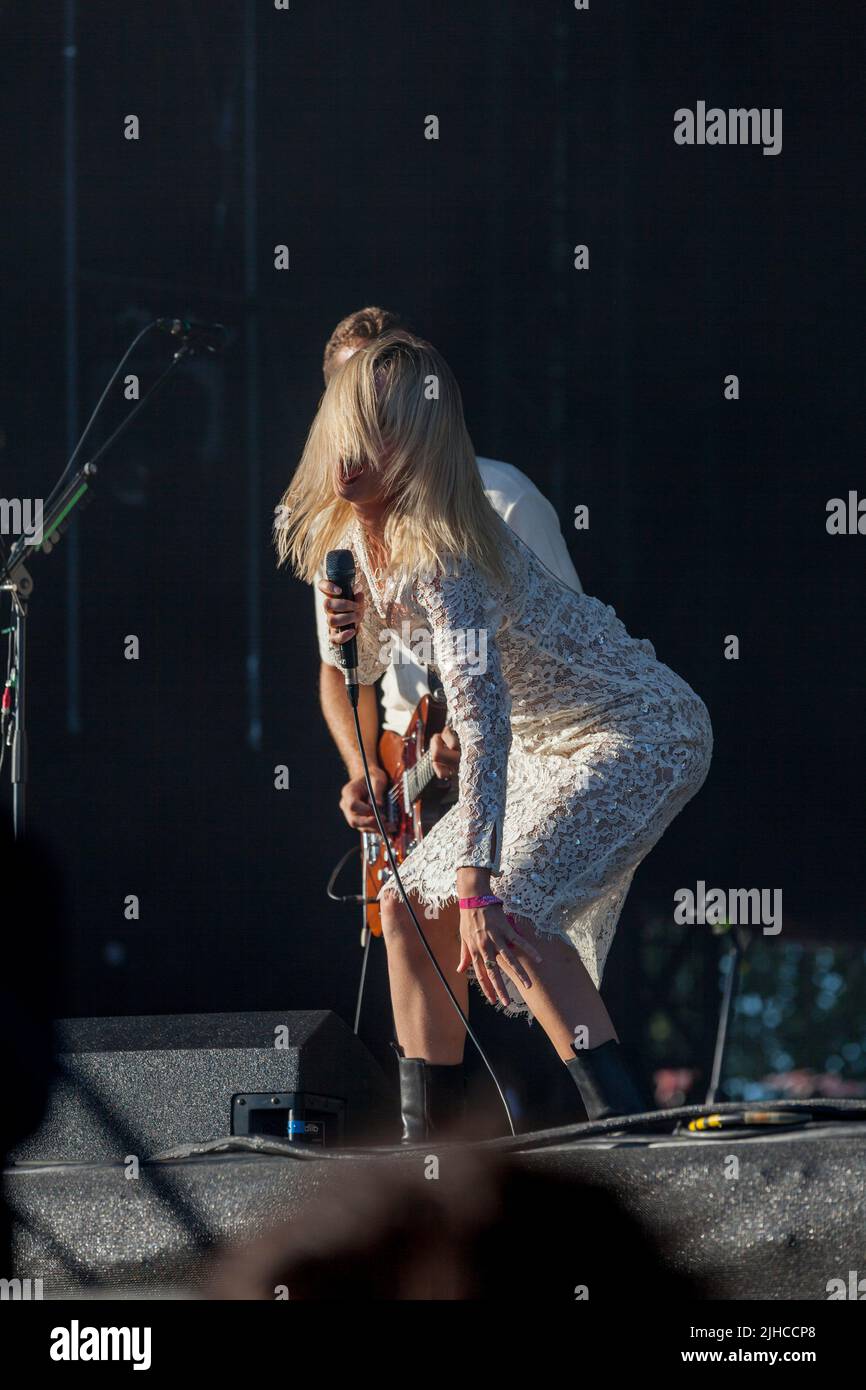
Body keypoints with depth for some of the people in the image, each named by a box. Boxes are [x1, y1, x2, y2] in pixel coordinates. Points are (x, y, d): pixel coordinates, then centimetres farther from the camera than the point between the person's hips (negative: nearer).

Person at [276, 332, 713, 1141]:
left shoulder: (440, 557, -29)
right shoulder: (354, 529, -1)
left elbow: (484, 718, -37)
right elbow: (372, 671, 16)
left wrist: (478, 887, -42)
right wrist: (350, 628, -9)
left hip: (640, 735, -10)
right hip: (555, 747, 10)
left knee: (511, 909, -25)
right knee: (410, 902, 8)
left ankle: (627, 1125, -27)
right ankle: (423, 1144, 14)